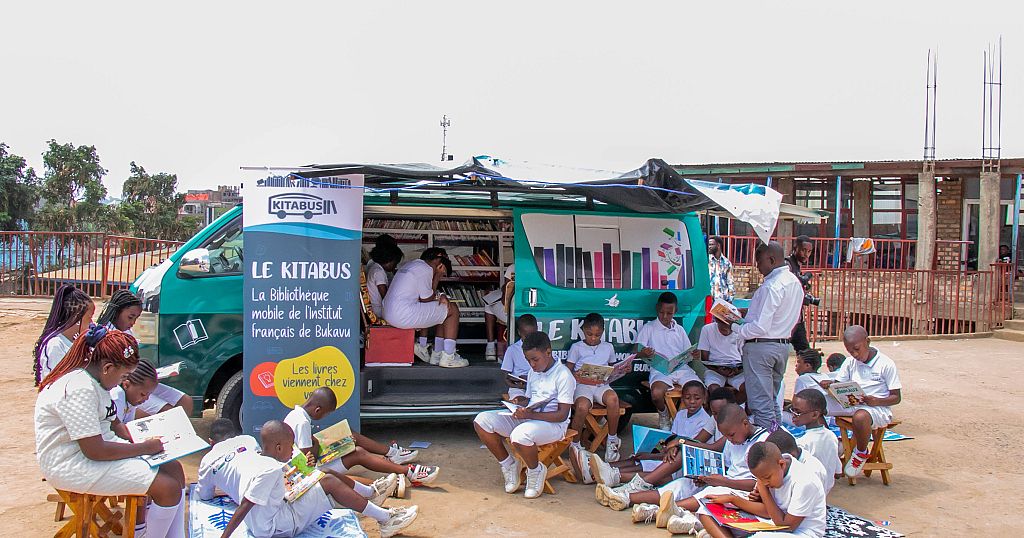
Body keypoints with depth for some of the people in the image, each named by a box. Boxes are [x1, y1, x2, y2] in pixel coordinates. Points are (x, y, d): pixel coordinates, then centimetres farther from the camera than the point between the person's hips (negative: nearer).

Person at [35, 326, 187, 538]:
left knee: (174, 468, 2)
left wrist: (140, 439, 1)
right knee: (169, 488, -18)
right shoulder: (78, 389, -25)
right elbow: (95, 451, -26)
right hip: (74, 467, -10)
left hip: (98, 446, 10)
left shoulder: (92, 378, 7)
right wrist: (145, 448, -15)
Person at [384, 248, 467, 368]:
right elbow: (426, 299, -6)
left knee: (443, 311, 23)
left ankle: (437, 355, 22)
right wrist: (437, 276, 1)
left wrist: (439, 296, 7)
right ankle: (448, 358, 1)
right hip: (404, 315, -10)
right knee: (452, 310, 1)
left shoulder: (410, 265, 21)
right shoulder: (426, 269, -11)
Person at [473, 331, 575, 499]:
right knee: (482, 421, -11)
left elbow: (562, 415, -16)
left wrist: (530, 414, -24)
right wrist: (520, 402, -1)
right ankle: (508, 464, 4)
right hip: (527, 418, 8)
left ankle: (536, 471, -8)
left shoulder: (563, 376, -12)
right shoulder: (533, 372, 14)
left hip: (552, 423, -8)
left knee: (520, 435, -40)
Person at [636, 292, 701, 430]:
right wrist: (644, 354, -25)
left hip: (682, 368, 3)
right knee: (657, 393, -34)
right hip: (660, 370, -3)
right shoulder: (649, 328, 7)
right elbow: (636, 353, -1)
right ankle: (663, 415, 2)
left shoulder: (679, 330, 19)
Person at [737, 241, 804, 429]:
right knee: (772, 398, 20)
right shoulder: (794, 282, 10)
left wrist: (736, 329, -12)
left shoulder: (771, 286, -20)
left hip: (760, 347, -10)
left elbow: (761, 327, -24)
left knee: (760, 402, -4)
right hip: (783, 345, 10)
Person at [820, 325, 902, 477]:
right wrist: (830, 384, -15)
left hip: (879, 407, -5)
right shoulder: (850, 362, 11)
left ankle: (861, 453, -11)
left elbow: (896, 397, -4)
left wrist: (876, 401, -22)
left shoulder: (886, 364, -4)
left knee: (860, 416, -40)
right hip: (852, 405, 6)